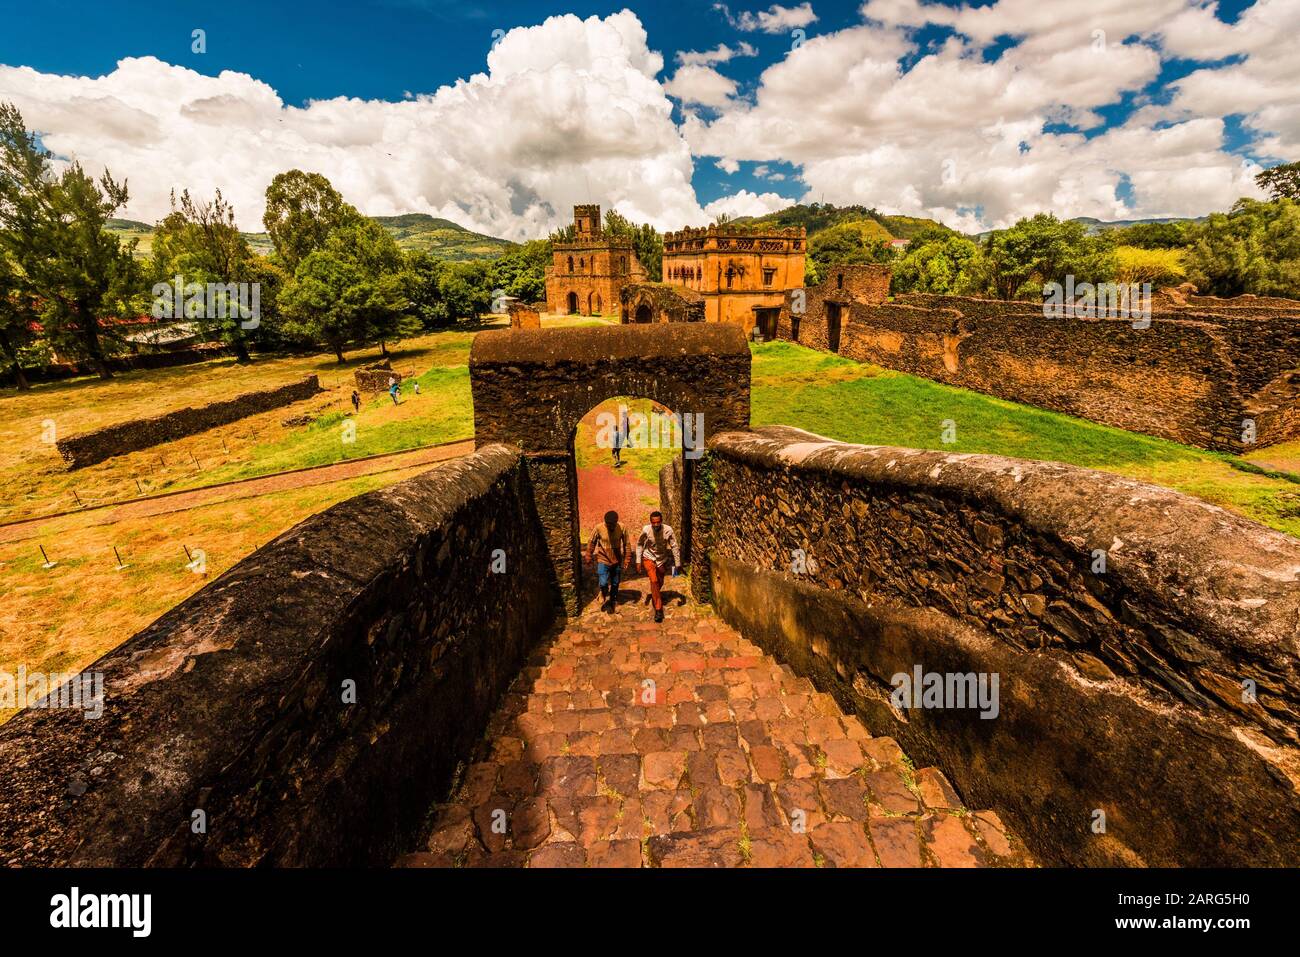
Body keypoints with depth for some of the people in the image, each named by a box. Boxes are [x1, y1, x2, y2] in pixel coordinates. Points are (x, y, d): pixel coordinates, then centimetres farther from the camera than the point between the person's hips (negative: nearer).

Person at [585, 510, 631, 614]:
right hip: (603, 560, -2)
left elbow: (626, 544, -3)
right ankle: (605, 600, 17)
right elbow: (591, 542, -2)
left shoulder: (622, 528, -15)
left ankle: (612, 602, 32)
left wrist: (628, 559, 0)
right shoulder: (599, 528, -18)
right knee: (603, 583, -11)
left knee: (615, 584, 12)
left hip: (617, 560, 2)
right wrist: (589, 557, 3)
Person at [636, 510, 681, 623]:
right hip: (649, 558, -2)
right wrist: (638, 560, -5)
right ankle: (658, 609, -9)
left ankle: (655, 595, 53)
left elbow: (674, 547, -13)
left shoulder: (668, 530, -24)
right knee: (654, 581, -18)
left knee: (660, 582, 19)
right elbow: (639, 544, -5)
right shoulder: (646, 530, -23)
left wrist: (677, 563, -9)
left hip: (662, 559, 2)